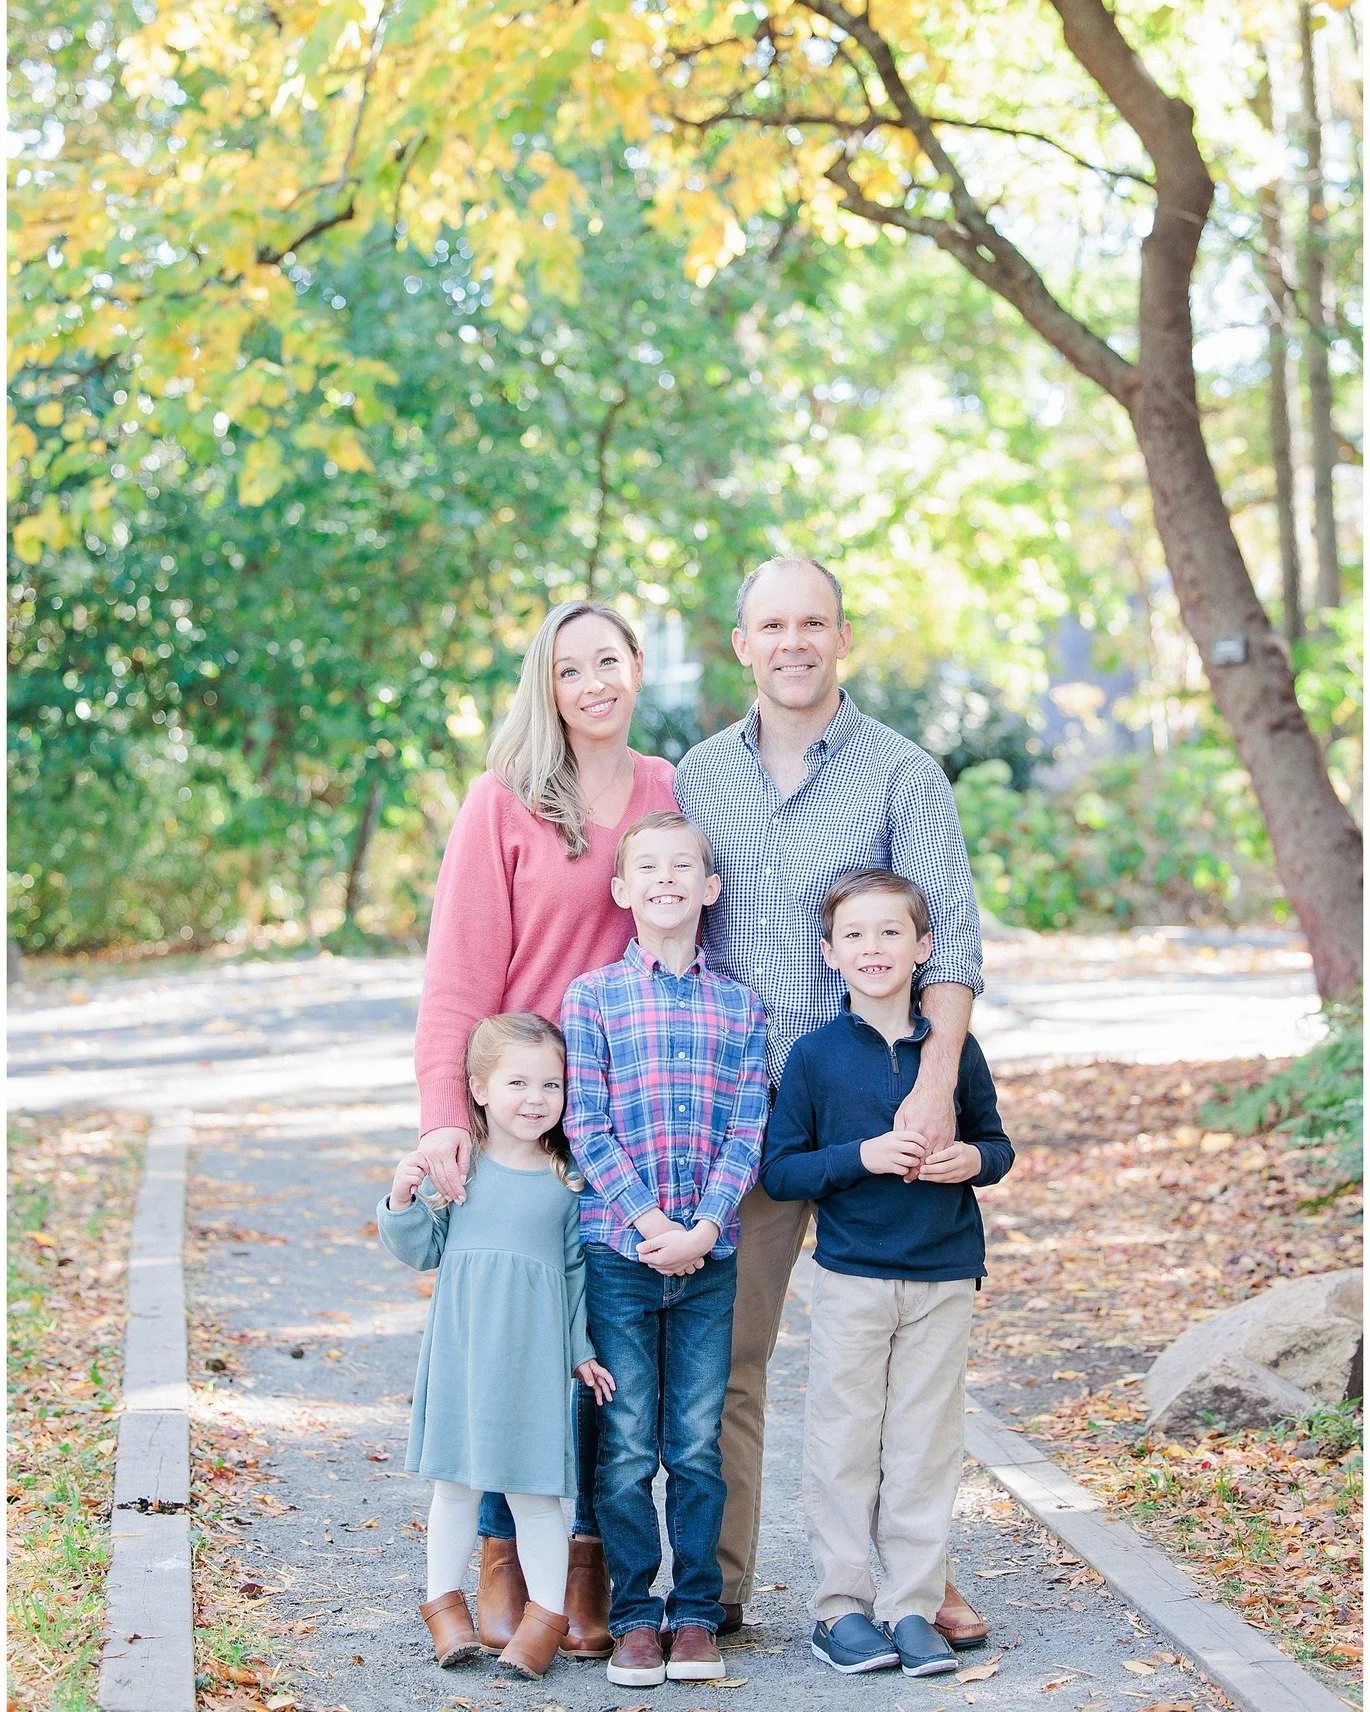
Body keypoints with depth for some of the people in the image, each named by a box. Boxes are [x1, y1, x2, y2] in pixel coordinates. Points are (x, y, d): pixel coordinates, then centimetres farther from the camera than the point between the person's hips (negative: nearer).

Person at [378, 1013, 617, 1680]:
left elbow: (577, 1270, 7)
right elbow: (422, 1251, 5)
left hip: (533, 1353, -1)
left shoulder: (567, 1181, 1)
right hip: (462, 1347, 1)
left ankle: (548, 1611, 14)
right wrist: (402, 1201, -12)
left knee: (534, 1487, 2)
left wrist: (582, 1352, 6)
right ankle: (443, 1600, 24)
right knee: (455, 1481, 11)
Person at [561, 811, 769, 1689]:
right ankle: (635, 1615, 13)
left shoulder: (741, 1006, 7)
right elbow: (587, 1129, -5)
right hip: (617, 1251, -1)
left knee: (699, 1444, 6)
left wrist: (703, 1227, -12)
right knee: (628, 1447, 3)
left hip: (710, 1254, 2)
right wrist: (652, 1223, -13)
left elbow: (746, 1133, 1)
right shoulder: (592, 997, 1)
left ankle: (697, 1614, 16)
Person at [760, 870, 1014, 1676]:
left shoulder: (954, 1048, 1)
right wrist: (861, 1157, -19)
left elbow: (997, 1141, 11)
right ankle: (841, 1606, 12)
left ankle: (913, 1607, 14)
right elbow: (778, 1171, -5)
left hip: (944, 1281, 2)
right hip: (852, 1278, -2)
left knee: (926, 1444, 6)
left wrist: (973, 1160, -12)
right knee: (845, 1443, 3)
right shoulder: (814, 1055, -4)